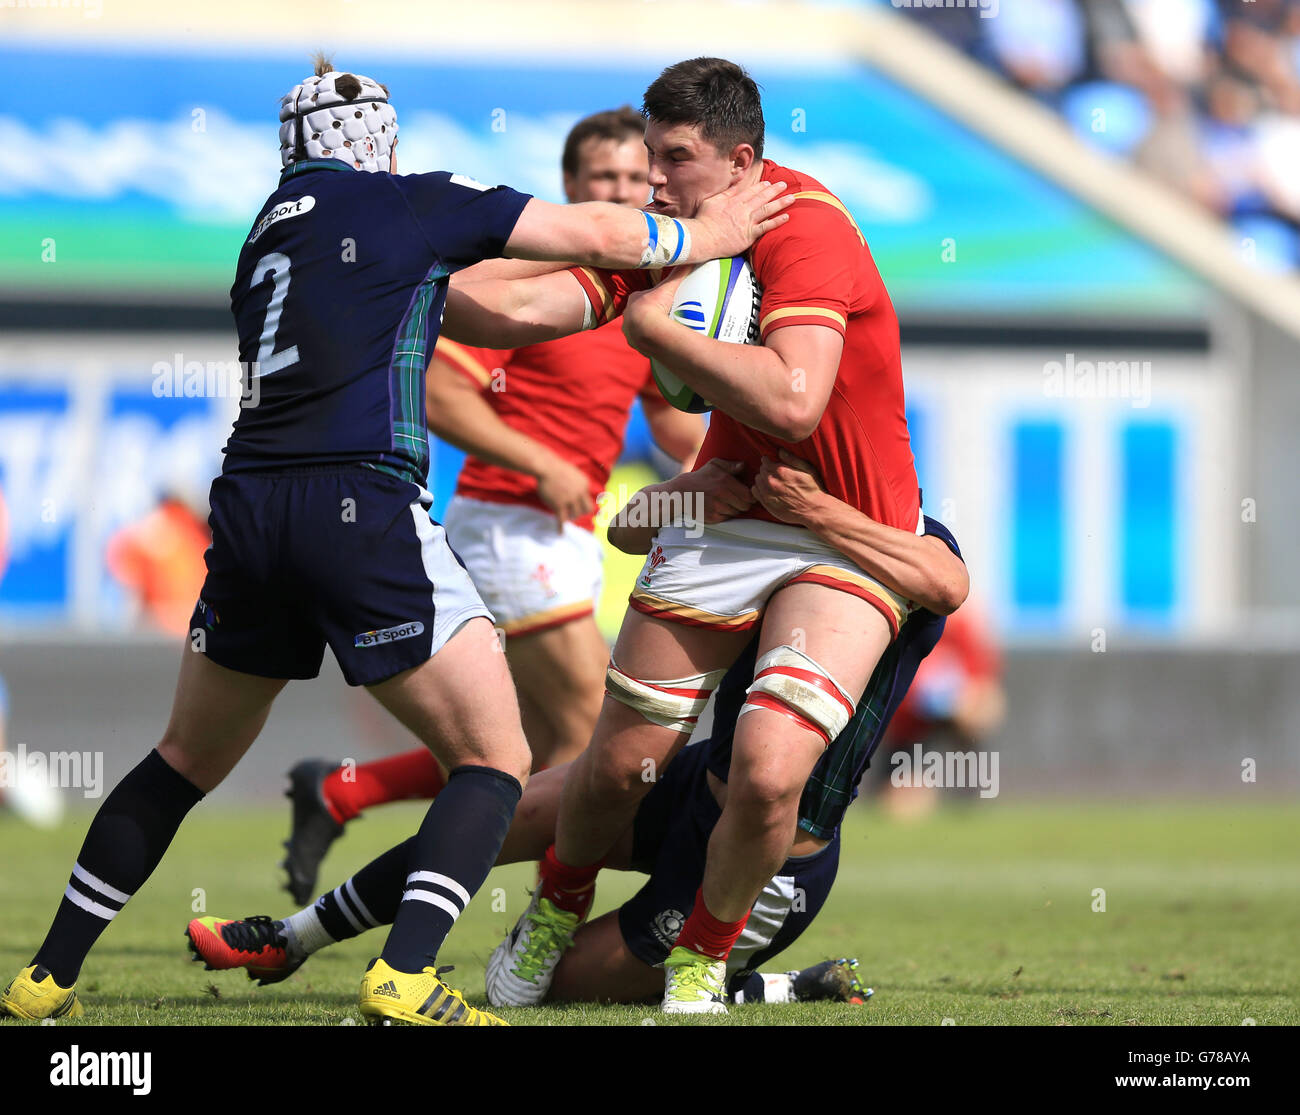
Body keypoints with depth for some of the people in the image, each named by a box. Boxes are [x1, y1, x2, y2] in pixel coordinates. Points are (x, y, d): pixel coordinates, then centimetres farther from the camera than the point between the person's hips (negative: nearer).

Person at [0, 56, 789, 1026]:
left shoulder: (268, 233, 23)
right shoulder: (415, 204, 6)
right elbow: (600, 236, 10)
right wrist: (706, 235, 27)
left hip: (249, 505, 6)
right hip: (363, 506, -6)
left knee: (185, 763, 22)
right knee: (496, 761, 1)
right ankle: (402, 979, -17)